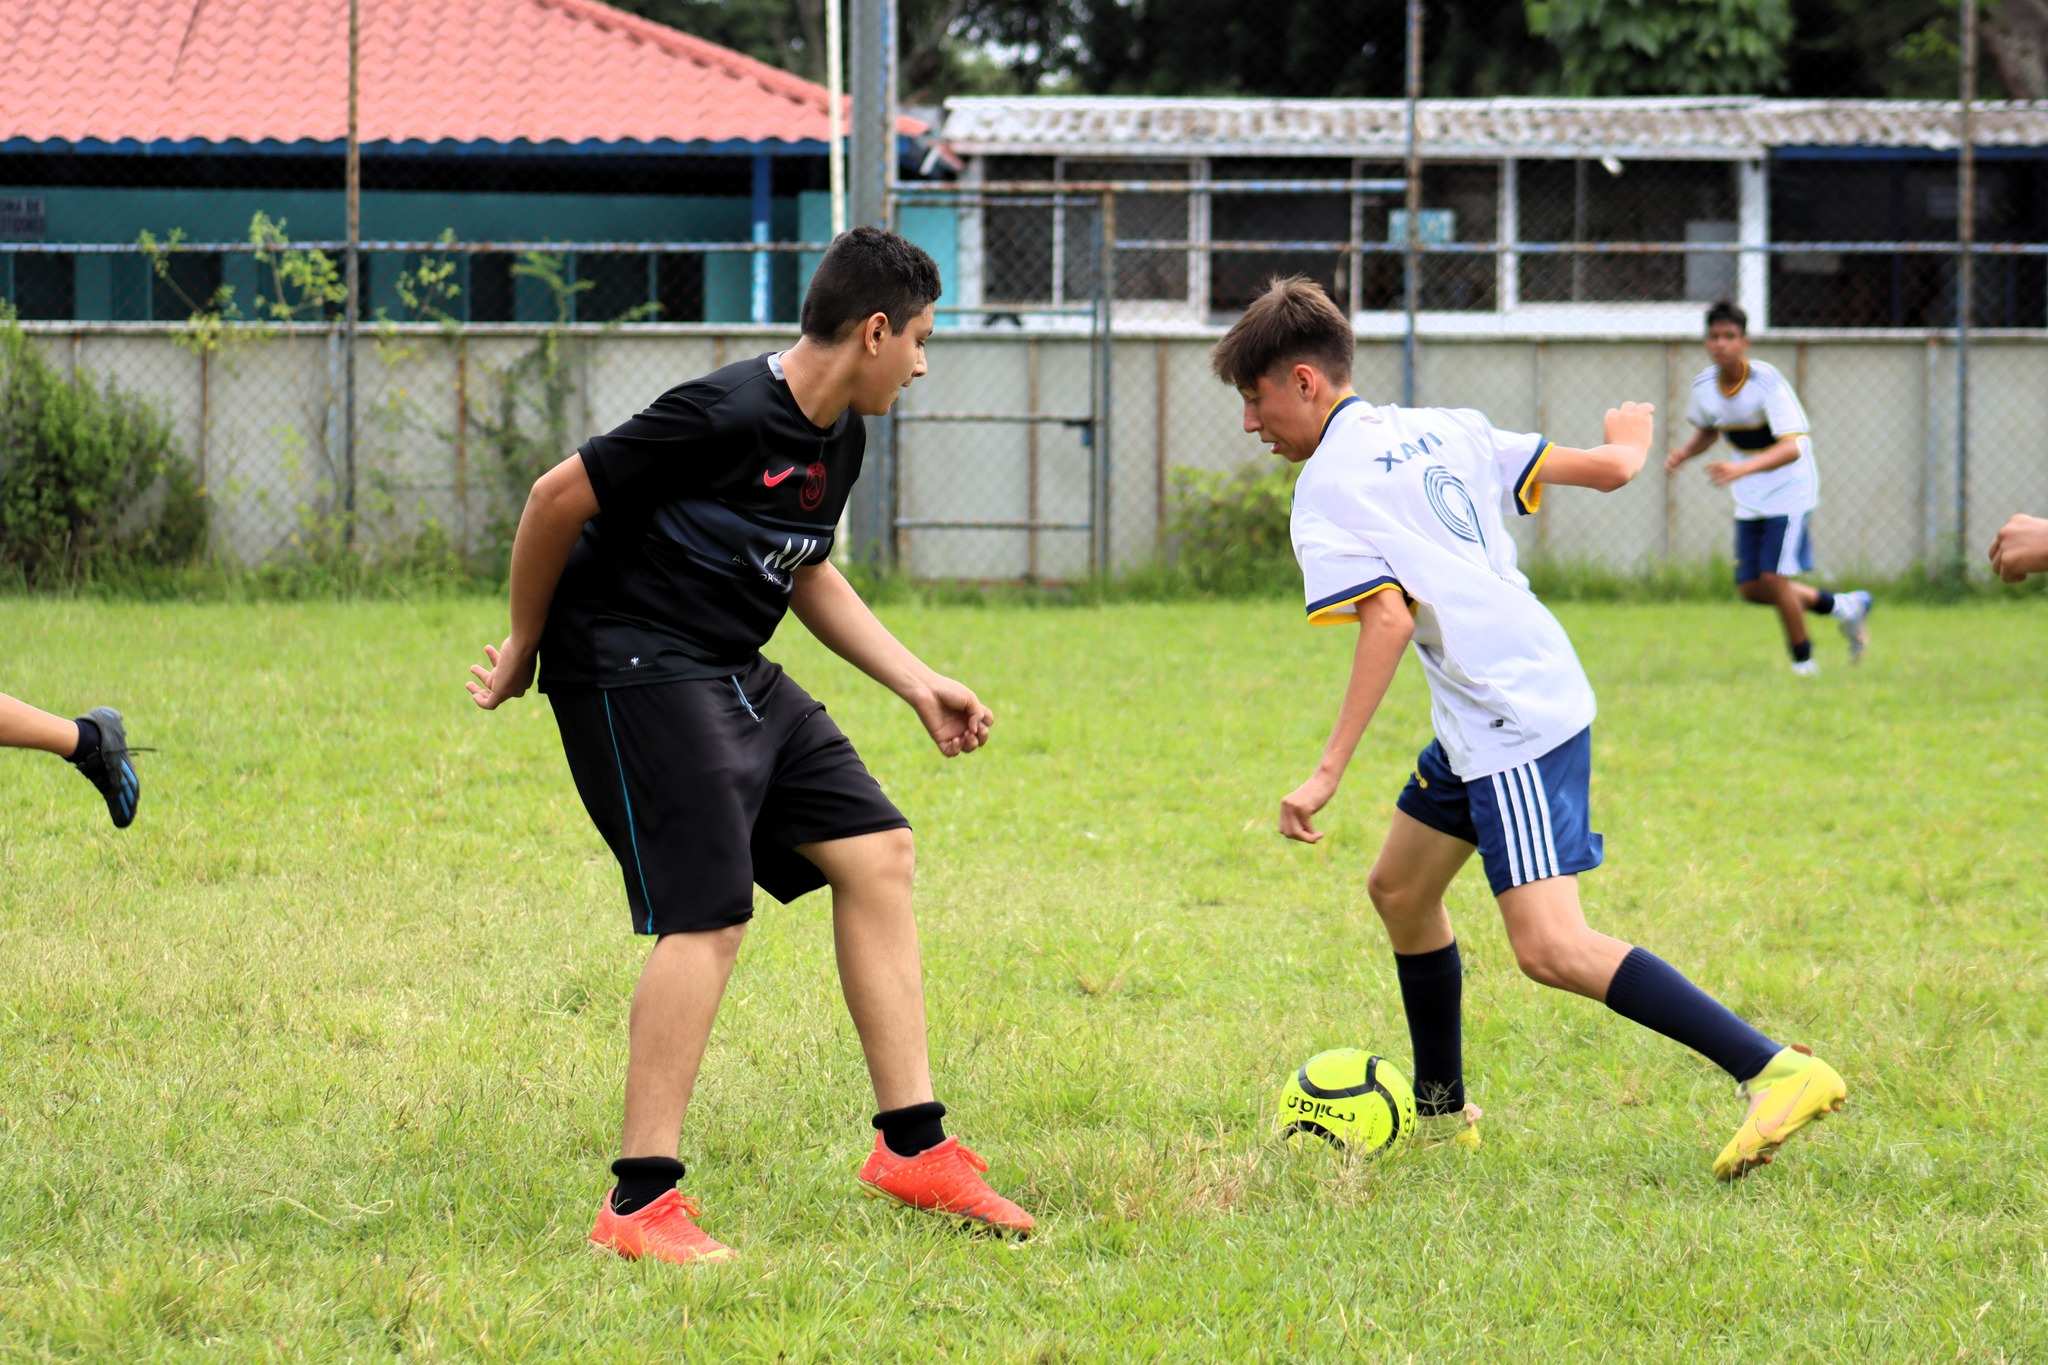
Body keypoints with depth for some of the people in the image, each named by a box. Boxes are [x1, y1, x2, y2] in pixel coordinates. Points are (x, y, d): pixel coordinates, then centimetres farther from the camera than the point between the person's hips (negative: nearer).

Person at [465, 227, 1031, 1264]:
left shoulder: (838, 437, 8)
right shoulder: (726, 417, -23)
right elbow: (559, 497, -18)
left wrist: (919, 685, 17)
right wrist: (521, 651, -5)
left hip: (732, 675, 10)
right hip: (634, 671, -10)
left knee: (876, 852, 7)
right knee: (709, 915, -17)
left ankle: (911, 1145, 13)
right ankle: (639, 1205, -13)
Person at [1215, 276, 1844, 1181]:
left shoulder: (1326, 489, -9)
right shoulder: (1441, 430, 13)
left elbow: (1389, 617, -22)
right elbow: (1607, 470, 13)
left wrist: (1329, 774, -23)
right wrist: (1629, 444, 39)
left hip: (1516, 727, -10)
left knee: (1552, 950, -18)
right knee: (1399, 890, 23)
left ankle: (1778, 1073, -24)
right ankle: (1440, 1111, 37)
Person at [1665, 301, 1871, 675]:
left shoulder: (1767, 381, -24)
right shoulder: (1704, 385, -5)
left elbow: (1791, 447, -33)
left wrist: (1743, 469, -48)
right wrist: (1684, 453, -6)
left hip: (1789, 489, -7)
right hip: (1749, 499, 7)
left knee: (1774, 578, -16)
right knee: (1750, 588, 4)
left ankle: (1802, 659, 5)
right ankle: (1841, 606, 24)